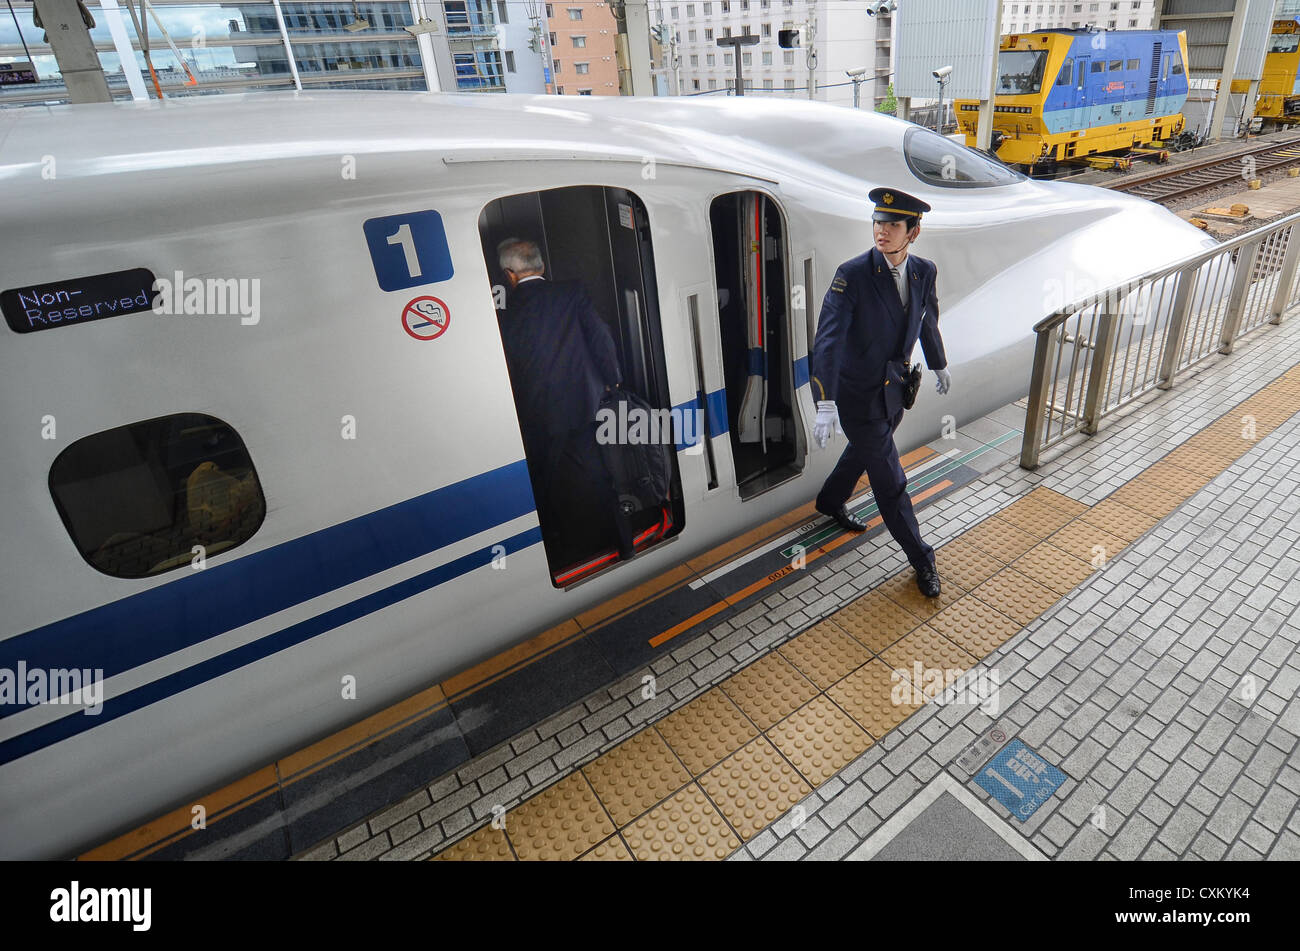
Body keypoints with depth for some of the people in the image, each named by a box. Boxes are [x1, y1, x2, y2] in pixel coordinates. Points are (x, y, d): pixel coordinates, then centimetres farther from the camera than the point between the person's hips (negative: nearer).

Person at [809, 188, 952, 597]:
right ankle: (921, 560, 19)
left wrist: (939, 365, 31)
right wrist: (825, 405, -39)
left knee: (865, 452, 26)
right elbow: (829, 340, -29)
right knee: (890, 481, 3)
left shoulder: (924, 272, -2)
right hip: (859, 396, -6)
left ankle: (830, 501, 54)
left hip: (894, 390, 6)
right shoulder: (852, 275, -20)